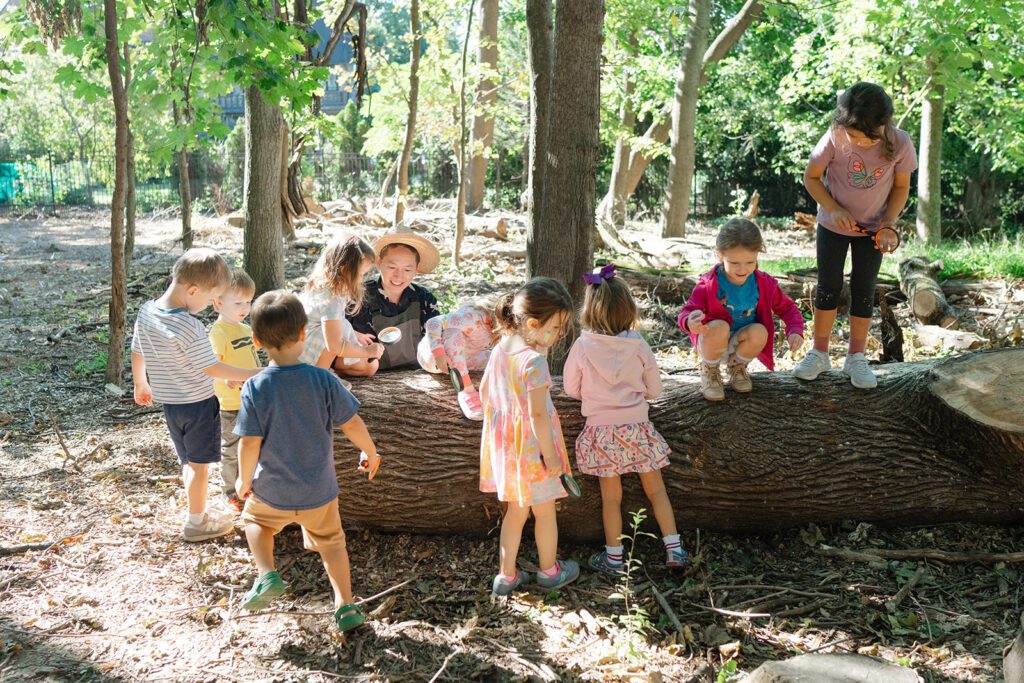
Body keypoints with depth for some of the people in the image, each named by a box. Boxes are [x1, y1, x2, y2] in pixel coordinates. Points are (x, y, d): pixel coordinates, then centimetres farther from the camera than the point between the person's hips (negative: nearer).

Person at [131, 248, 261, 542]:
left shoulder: (146, 311, -4)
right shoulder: (188, 327, -27)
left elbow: (137, 353, 9)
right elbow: (212, 368, -20)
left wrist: (140, 384, 24)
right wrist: (252, 374, -13)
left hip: (169, 404, 7)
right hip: (198, 403, -7)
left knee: (188, 462, 21)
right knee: (199, 465, 8)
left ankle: (197, 511, 32)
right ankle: (196, 522, 20)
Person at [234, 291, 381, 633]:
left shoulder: (255, 389, -18)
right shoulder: (324, 380, -15)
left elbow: (250, 444, -16)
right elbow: (352, 424, -9)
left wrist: (244, 480, 2)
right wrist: (370, 452, 10)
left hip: (272, 492, -1)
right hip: (319, 490, 1)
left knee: (255, 519, 30)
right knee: (331, 541, 23)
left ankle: (267, 574, 11)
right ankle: (345, 605, 24)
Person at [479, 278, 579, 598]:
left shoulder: (500, 350, -1)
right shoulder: (534, 361, -26)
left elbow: (485, 391, 10)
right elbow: (538, 414, -25)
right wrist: (551, 455, -17)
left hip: (504, 440, 7)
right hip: (531, 445, -7)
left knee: (516, 509, 20)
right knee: (544, 511, 14)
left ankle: (506, 575, 28)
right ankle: (549, 571, 33)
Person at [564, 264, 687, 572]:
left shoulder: (582, 346, -12)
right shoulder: (638, 345, -9)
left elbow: (571, 389, 1)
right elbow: (654, 390, 3)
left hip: (601, 431, -1)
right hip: (636, 428, 1)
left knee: (611, 496, 11)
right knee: (656, 489, 14)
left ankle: (614, 558, 21)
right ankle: (674, 549, 19)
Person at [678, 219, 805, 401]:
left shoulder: (764, 283, -8)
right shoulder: (709, 284, -19)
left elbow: (788, 309, 2)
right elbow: (686, 313, -24)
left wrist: (795, 331, -19)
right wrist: (690, 322, -49)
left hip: (740, 344, 3)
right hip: (711, 345, -3)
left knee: (760, 331, -29)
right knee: (719, 327, -36)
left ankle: (737, 366, 5)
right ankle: (709, 370, -2)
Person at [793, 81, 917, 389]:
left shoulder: (899, 143, -20)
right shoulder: (835, 138, -24)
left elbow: (901, 186, -5)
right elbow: (811, 177, -10)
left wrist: (888, 224, -16)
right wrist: (834, 209, -23)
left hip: (873, 228, 1)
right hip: (833, 225, 0)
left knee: (864, 291, 4)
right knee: (828, 287, 4)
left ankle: (856, 358, 16)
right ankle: (819, 353, 17)